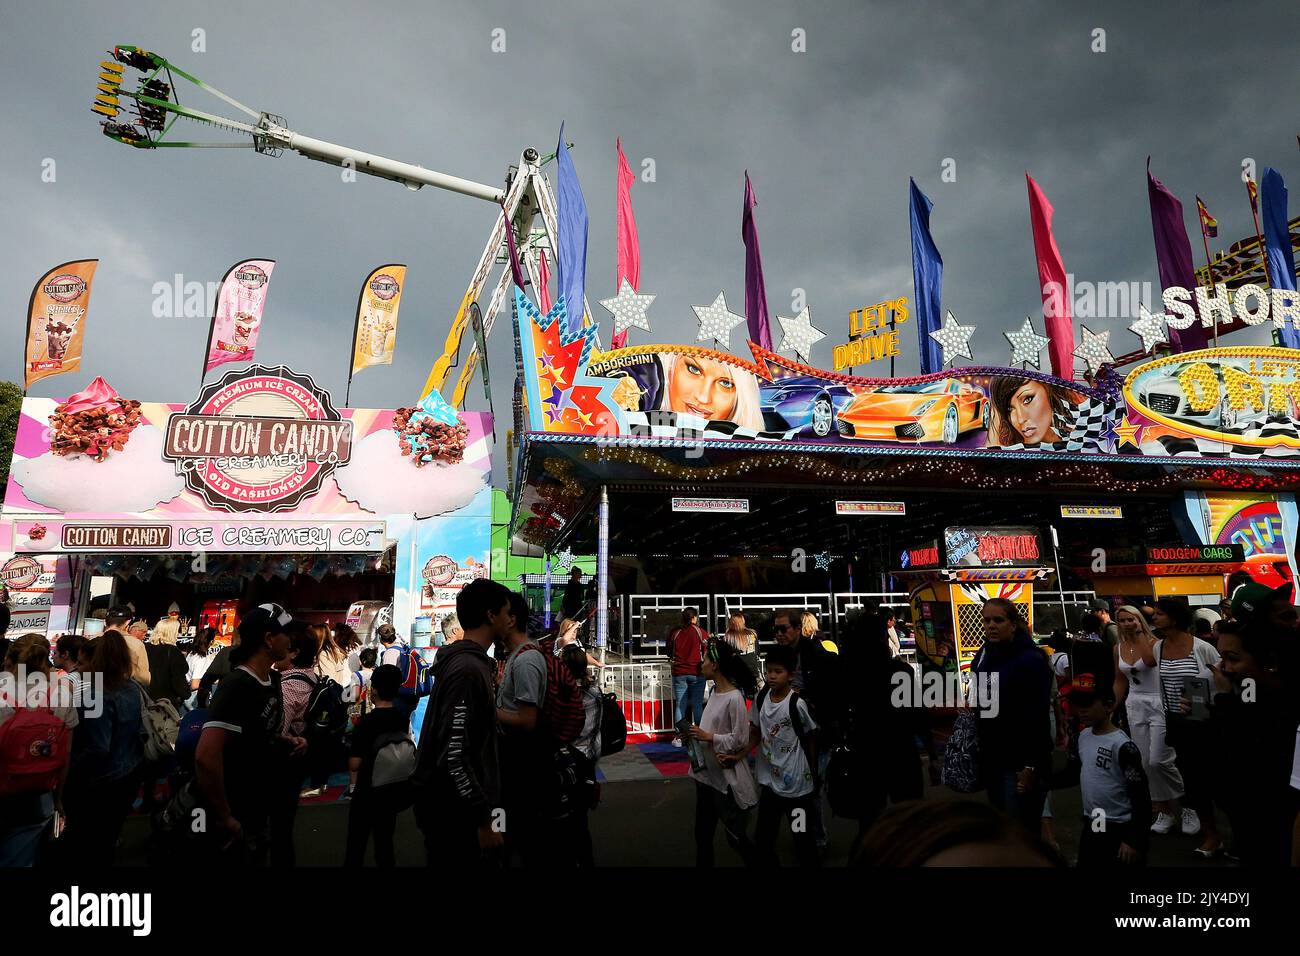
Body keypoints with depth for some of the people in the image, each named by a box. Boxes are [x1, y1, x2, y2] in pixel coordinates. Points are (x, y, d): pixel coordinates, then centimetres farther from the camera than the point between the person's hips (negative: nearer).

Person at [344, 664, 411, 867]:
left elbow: (354, 765, -17)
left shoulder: (366, 721, -17)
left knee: (356, 845, 9)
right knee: (385, 843, 15)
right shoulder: (405, 720, -1)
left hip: (367, 793, -5)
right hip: (393, 792, 5)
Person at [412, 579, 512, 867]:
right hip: (455, 812, -10)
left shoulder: (467, 661, 10)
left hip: (460, 805, 10)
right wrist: (484, 819, -21)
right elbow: (452, 754, -26)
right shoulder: (467, 669, -21)